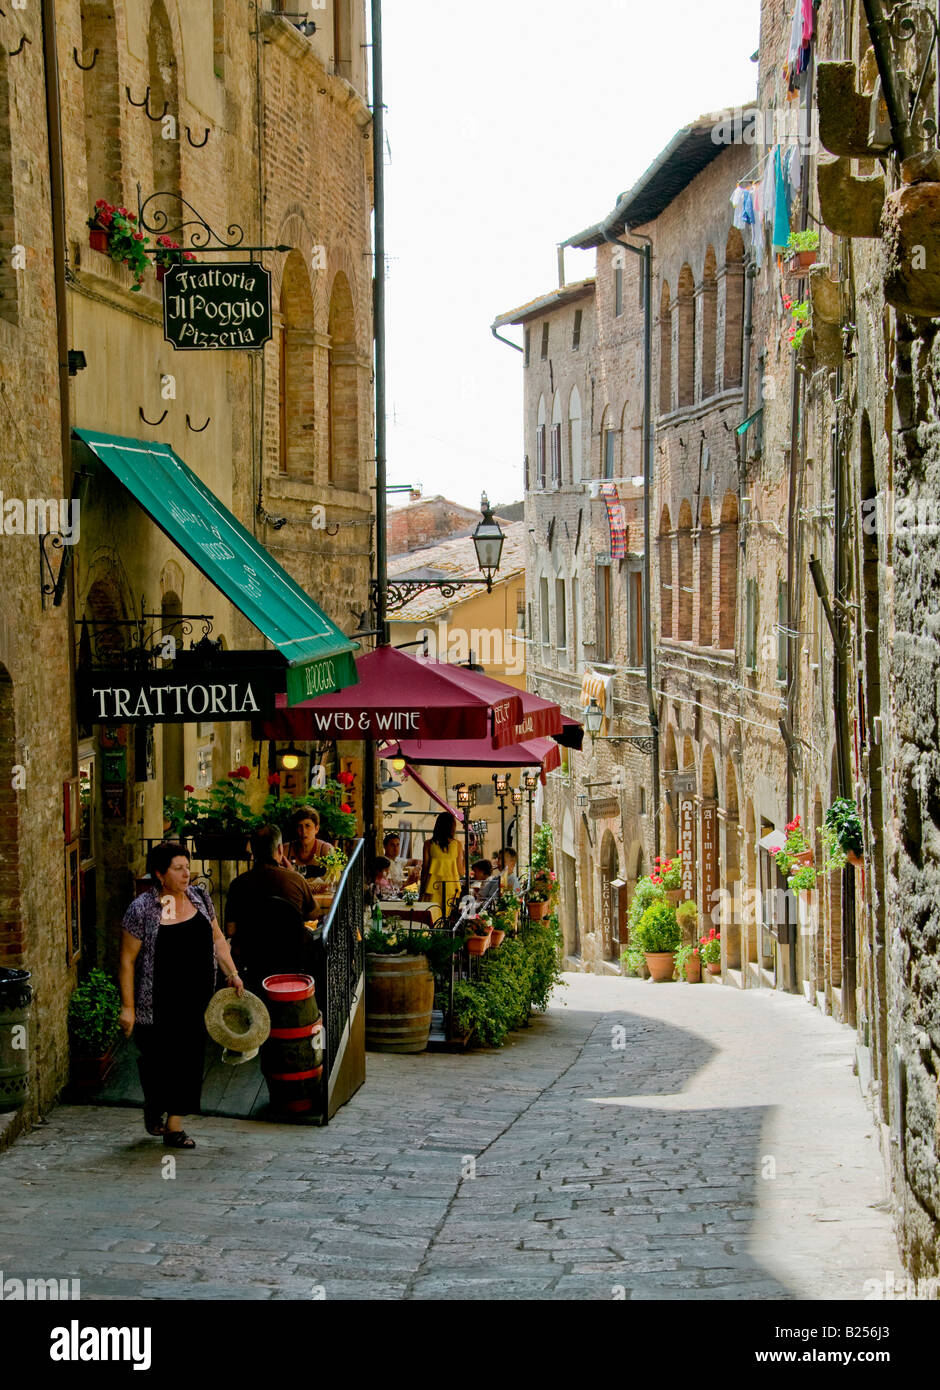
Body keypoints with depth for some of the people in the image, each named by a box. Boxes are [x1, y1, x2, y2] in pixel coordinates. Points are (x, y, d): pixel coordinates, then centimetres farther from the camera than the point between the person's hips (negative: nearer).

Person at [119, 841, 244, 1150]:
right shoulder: (142, 909, -12)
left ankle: (174, 1125, 13)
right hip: (157, 1004, -4)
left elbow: (217, 939, 15)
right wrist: (127, 1007, -11)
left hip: (196, 1000, 4)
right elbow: (127, 960, -9)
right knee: (157, 1058, 4)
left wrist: (232, 973, 5)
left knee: (189, 1058, 3)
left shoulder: (199, 898, 3)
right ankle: (153, 1107, 34)